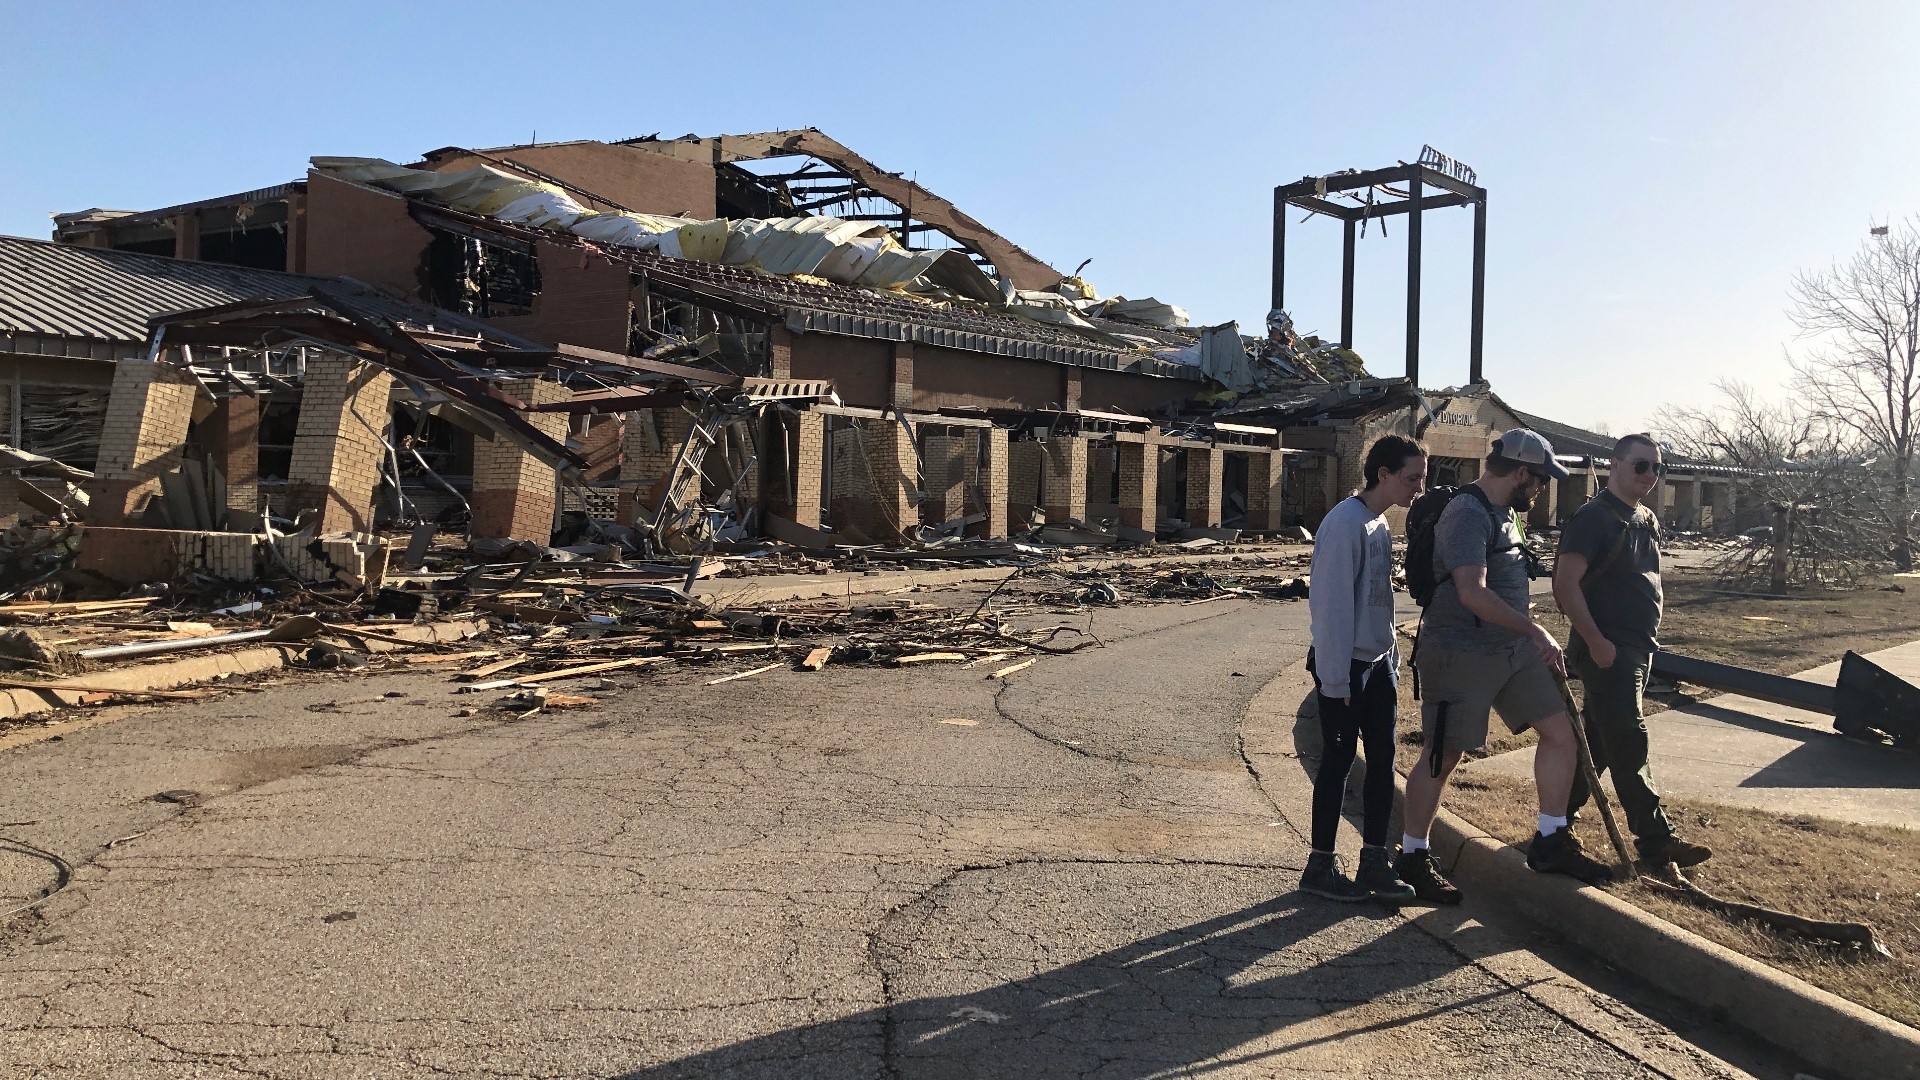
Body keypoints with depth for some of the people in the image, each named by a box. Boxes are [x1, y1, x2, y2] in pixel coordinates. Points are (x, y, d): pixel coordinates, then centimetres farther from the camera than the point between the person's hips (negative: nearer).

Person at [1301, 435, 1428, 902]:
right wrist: (1336, 679, -19)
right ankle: (1320, 866, 11)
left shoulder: (1381, 523, 11)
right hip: (1345, 667, -8)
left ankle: (1374, 861, 18)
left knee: (1382, 759, 9)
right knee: (1339, 760, 0)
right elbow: (1332, 604, -20)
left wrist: (1391, 661, 14)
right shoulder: (1346, 523, -18)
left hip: (1377, 662, 9)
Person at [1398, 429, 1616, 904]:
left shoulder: (1504, 512, 13)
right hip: (1460, 654, -9)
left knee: (1560, 732, 7)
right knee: (1442, 755, 0)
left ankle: (1552, 842, 20)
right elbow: (1473, 594, -29)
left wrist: (1525, 621, 18)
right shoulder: (1467, 514, -19)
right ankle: (1412, 859, 13)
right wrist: (1535, 630, -23)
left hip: (1513, 650, 9)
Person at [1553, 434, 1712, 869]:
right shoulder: (1594, 517, -13)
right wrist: (1595, 640, -21)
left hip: (1638, 648, 9)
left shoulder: (1646, 520, 14)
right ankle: (1655, 839, -3)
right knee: (1630, 743, -7)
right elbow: (1565, 584, -19)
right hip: (1608, 649, -9)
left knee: (1596, 739, 15)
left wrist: (1646, 638, 18)